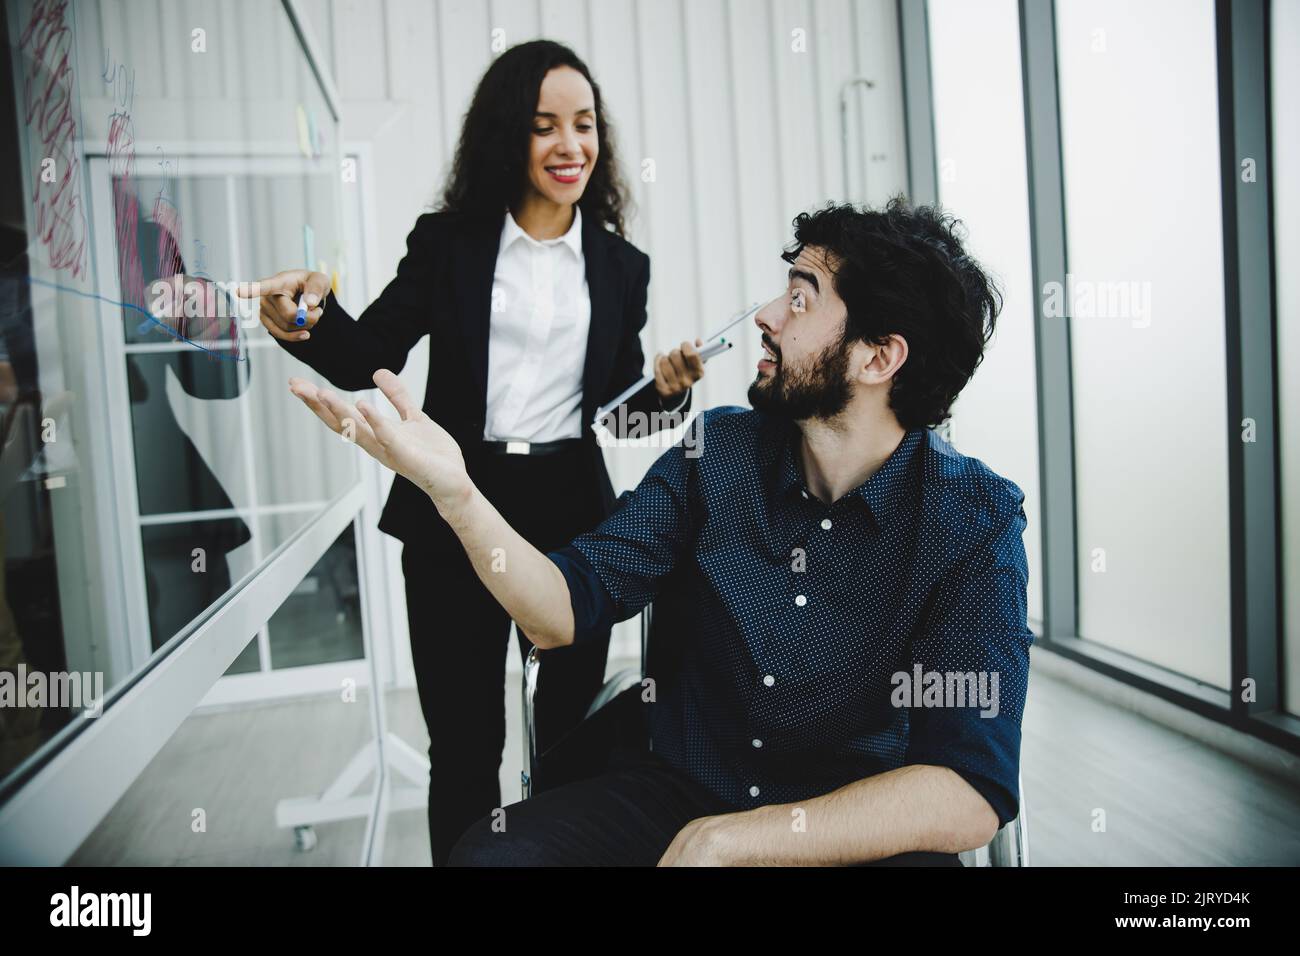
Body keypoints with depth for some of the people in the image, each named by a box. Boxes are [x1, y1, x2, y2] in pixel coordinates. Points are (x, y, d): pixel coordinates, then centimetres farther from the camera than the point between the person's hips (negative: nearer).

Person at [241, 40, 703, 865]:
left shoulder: (621, 266, 6)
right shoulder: (446, 242, 2)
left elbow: (621, 402, 9)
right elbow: (368, 359, -3)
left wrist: (667, 387, -12)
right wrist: (314, 319, -23)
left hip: (572, 511, 2)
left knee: (571, 735, 14)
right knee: (463, 744, 9)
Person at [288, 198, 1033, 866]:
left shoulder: (973, 520, -13)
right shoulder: (719, 452, -3)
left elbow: (972, 794, -19)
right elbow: (566, 608, -7)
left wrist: (729, 840, -23)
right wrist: (455, 491, -24)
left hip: (854, 831, -1)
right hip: (671, 788, 2)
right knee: (490, 852, -23)